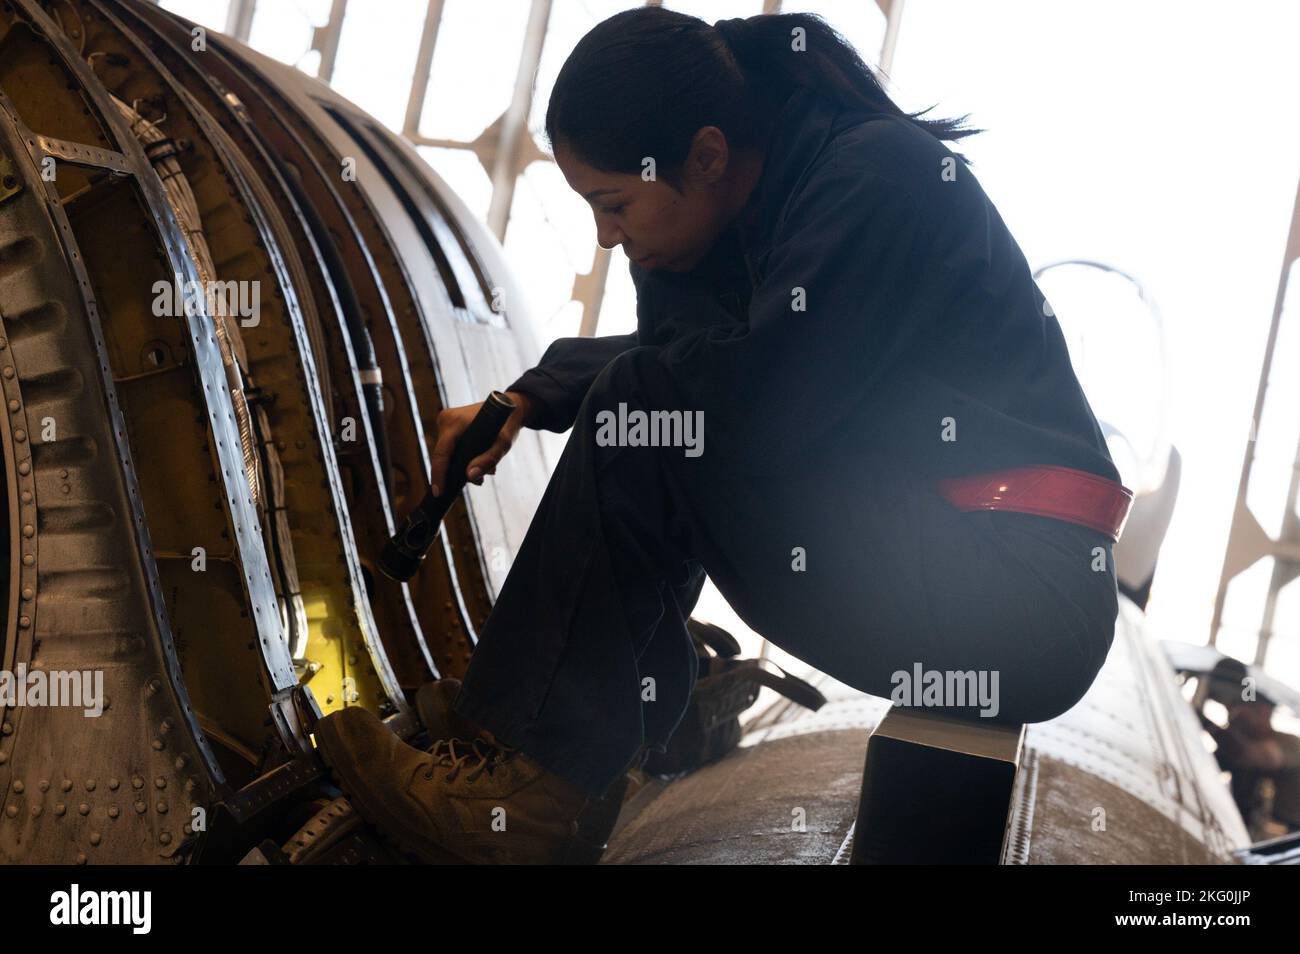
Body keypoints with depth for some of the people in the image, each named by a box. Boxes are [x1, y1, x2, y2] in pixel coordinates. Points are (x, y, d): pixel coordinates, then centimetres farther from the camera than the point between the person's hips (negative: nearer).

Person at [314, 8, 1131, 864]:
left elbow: (758, 405, -25)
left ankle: (529, 788, -12)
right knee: (647, 397, 10)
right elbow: (668, 352, 21)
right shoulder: (756, 200, 7)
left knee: (646, 412, -16)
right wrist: (526, 402, 4)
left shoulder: (881, 176, -18)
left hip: (1025, 593, -9)